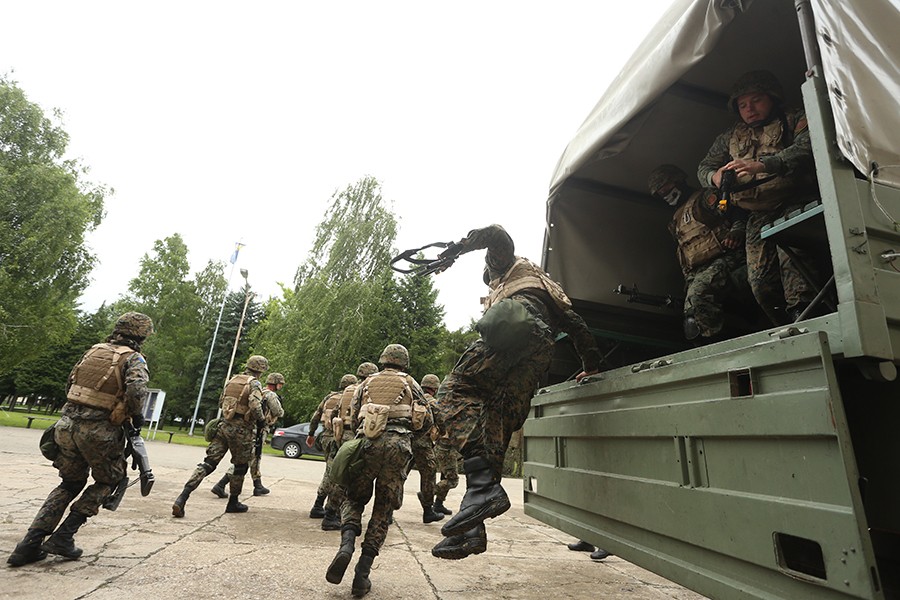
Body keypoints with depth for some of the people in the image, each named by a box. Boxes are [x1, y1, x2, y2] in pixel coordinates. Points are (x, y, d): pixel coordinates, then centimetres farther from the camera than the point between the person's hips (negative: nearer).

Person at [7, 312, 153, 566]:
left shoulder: (93, 351, 12)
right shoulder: (133, 359, -9)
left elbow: (70, 384, 19)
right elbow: (136, 389, -26)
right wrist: (137, 415, -8)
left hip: (68, 424, 6)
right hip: (99, 431, -6)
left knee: (70, 483, 23)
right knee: (108, 481, 17)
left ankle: (30, 544, 17)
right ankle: (63, 537, 11)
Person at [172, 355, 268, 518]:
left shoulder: (232, 380, 13)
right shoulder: (254, 384, -9)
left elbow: (221, 403, 21)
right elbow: (255, 405, -23)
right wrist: (261, 420, -7)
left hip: (224, 425, 6)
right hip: (241, 429, -6)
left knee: (208, 463, 5)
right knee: (241, 466, 13)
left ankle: (182, 497, -8)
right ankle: (233, 503, 24)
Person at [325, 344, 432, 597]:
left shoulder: (367, 383, 19)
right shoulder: (409, 383, 15)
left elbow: (353, 418, 19)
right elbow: (427, 422, 14)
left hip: (366, 444, 1)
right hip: (397, 446, -1)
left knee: (354, 500, 18)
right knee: (383, 510, 10)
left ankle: (346, 545, -8)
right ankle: (362, 575, 7)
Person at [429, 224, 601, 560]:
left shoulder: (515, 268, 31)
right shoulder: (549, 285, 45)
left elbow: (496, 234, 13)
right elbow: (573, 322, 37)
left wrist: (455, 249, 15)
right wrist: (591, 365, 38)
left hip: (514, 328, -6)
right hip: (543, 350, 7)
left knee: (455, 392, -14)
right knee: (498, 427, -2)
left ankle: (483, 484, -34)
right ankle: (471, 529, -10)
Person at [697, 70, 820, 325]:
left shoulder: (794, 120, 8)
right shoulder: (731, 137, 22)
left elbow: (807, 147, -12)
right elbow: (704, 167, 20)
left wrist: (762, 164, -28)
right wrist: (715, 176, -6)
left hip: (794, 203, -3)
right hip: (758, 216, 4)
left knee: (790, 257, -29)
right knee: (759, 278, -10)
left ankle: (801, 315, -28)